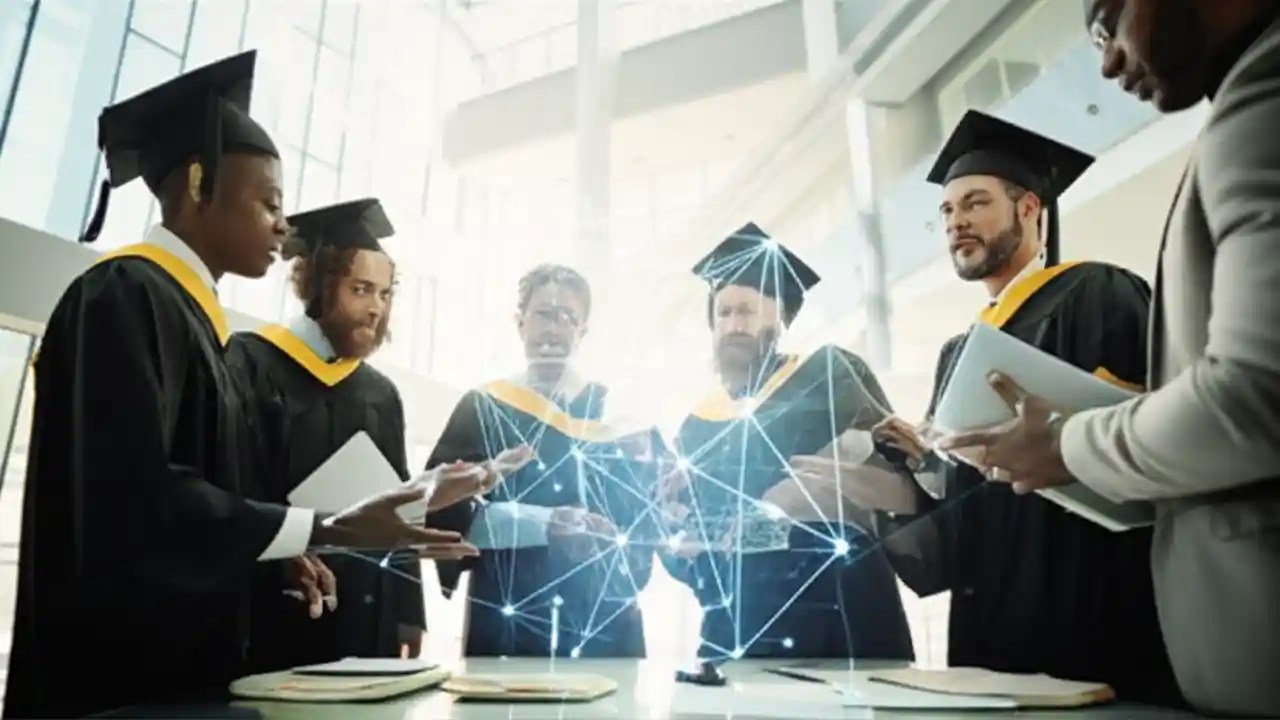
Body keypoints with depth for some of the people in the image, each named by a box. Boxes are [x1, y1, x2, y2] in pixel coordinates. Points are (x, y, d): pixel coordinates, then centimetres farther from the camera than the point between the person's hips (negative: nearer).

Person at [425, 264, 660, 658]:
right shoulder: (482, 408, 4)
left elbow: (648, 510, 4)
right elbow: (444, 507, -7)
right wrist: (545, 523, -17)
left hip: (605, 621, 1)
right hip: (506, 620, -1)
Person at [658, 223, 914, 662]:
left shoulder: (829, 376, 2)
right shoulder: (696, 426, 13)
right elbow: (678, 543, 16)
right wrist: (682, 550, -4)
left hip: (839, 620, -3)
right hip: (735, 629, 4)